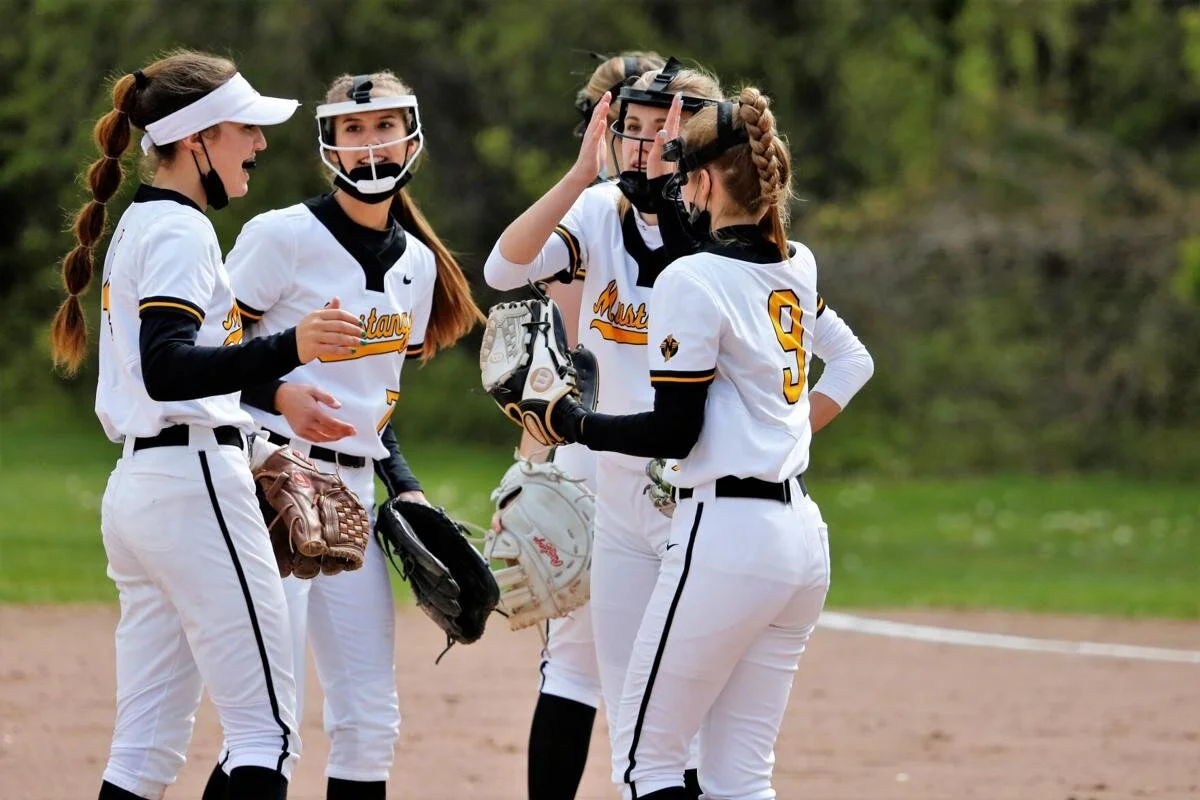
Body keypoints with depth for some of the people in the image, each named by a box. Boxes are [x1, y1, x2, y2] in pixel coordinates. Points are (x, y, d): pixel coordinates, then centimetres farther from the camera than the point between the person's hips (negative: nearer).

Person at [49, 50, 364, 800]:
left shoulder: (138, 227, 19)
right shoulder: (180, 231, -12)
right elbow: (166, 371, -26)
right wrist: (288, 349, -38)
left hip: (136, 486, 10)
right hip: (194, 485, -10)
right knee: (266, 731, -10)